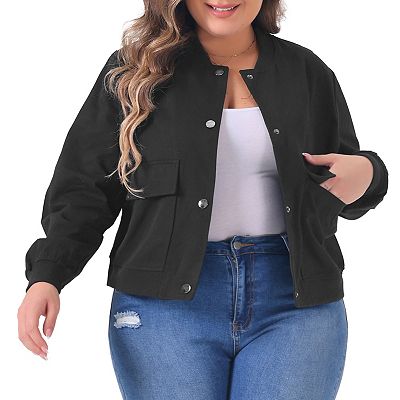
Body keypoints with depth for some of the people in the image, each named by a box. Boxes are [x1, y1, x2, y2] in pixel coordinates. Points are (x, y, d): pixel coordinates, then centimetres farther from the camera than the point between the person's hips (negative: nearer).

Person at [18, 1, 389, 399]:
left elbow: (337, 187, 20)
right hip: (167, 302, -1)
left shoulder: (309, 72, 11)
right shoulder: (132, 70, 5)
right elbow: (84, 186, 3)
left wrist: (365, 174, -4)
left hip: (294, 300, 2)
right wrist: (47, 274, -11)